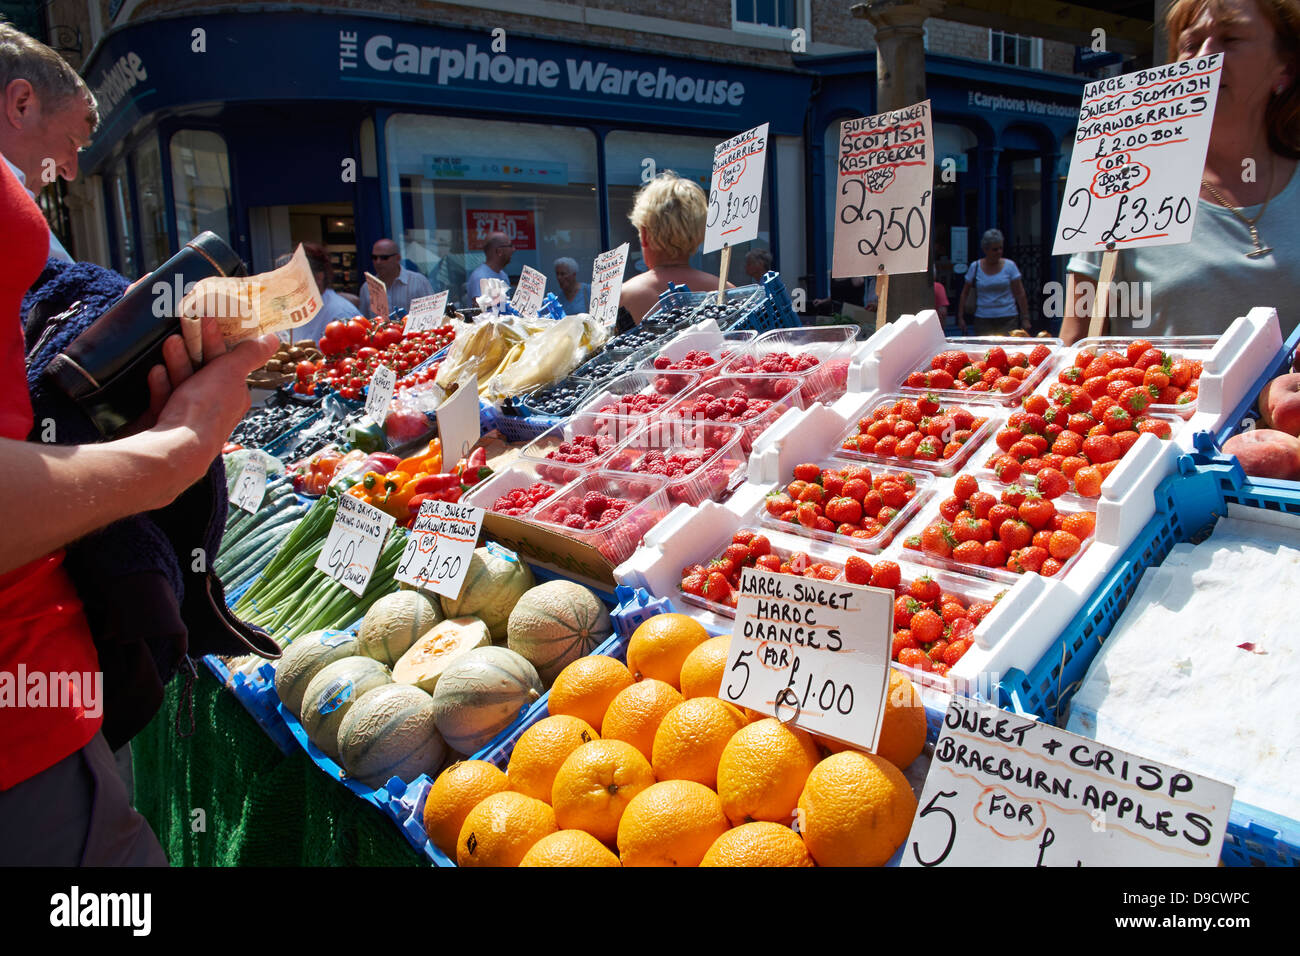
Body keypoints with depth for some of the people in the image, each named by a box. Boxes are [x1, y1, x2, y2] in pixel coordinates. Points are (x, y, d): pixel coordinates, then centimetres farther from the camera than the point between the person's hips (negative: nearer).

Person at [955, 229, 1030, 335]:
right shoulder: (975, 267, 4)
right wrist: (960, 317, 6)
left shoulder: (1009, 266, 3)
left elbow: (1020, 294, 2)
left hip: (1008, 318, -1)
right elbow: (965, 294, 11)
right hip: (983, 320, 1)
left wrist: (1025, 319, -1)